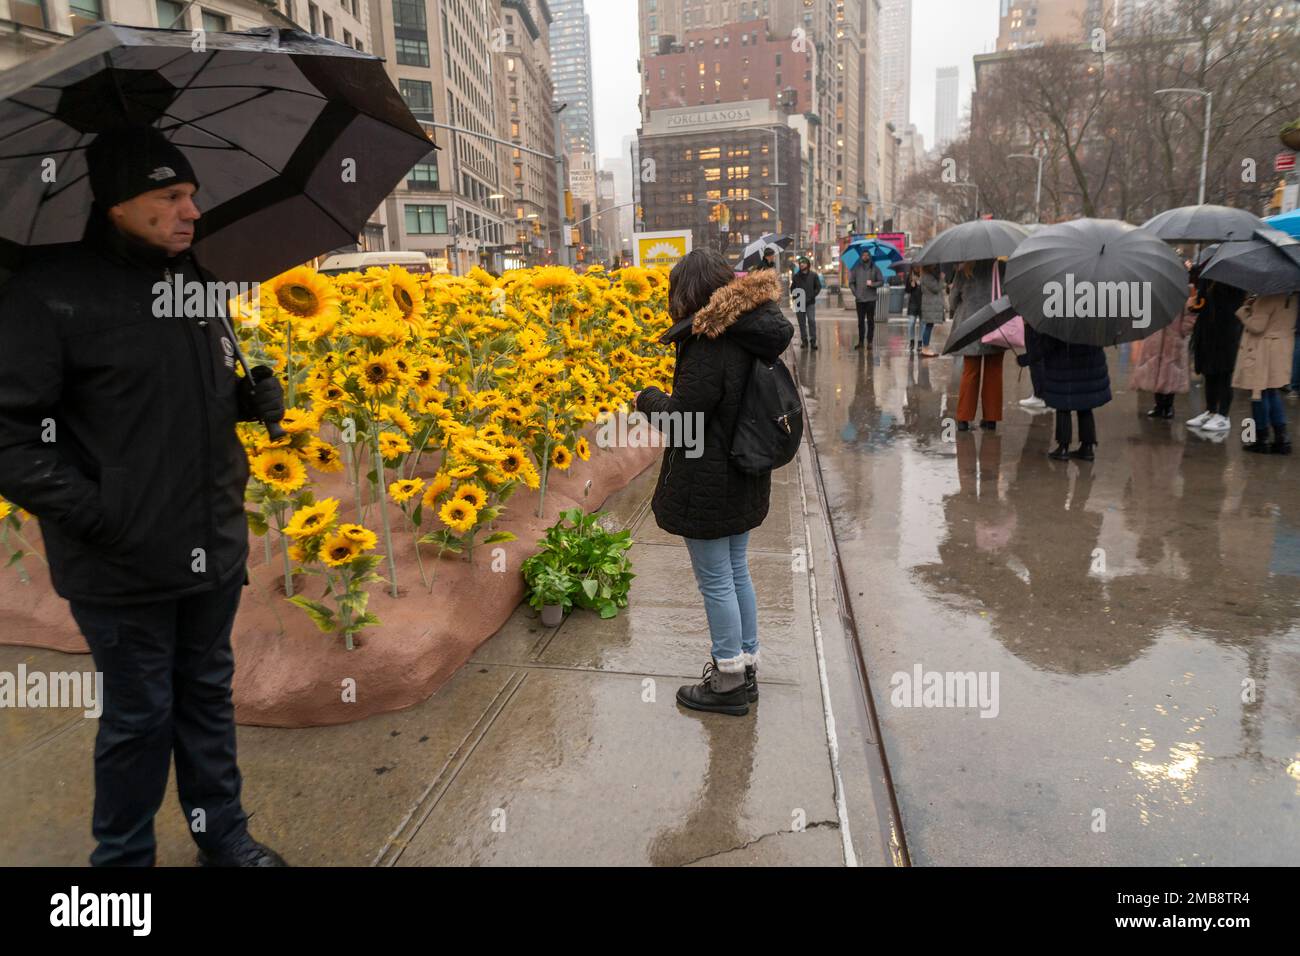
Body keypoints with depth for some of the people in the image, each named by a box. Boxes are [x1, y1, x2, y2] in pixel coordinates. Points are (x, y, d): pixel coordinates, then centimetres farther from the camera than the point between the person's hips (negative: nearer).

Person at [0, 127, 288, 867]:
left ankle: (224, 836, 36)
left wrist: (253, 399, 0)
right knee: (140, 716, 9)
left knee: (209, 698, 18)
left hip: (215, 550, 6)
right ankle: (124, 855, 33)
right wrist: (98, 515, -20)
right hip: (123, 567, -6)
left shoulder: (196, 285, 9)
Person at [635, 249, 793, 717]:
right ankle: (745, 666, 34)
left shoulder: (709, 343, -22)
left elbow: (683, 416, -21)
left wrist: (647, 399, -2)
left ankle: (728, 682, 18)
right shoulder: (750, 335, 5)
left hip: (706, 483, -9)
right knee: (736, 572, 20)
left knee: (715, 582, 4)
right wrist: (662, 400, 14)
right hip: (743, 479, 9)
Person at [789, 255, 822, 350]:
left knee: (811, 321, -11)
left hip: (810, 303, -2)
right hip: (799, 303, 2)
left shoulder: (813, 275, 3)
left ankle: (813, 341, -7)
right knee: (802, 323, 7)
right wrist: (794, 296, -6)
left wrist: (812, 296, -7)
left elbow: (818, 287, 6)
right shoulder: (795, 276, 7)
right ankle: (804, 340, 16)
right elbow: (792, 288, 12)